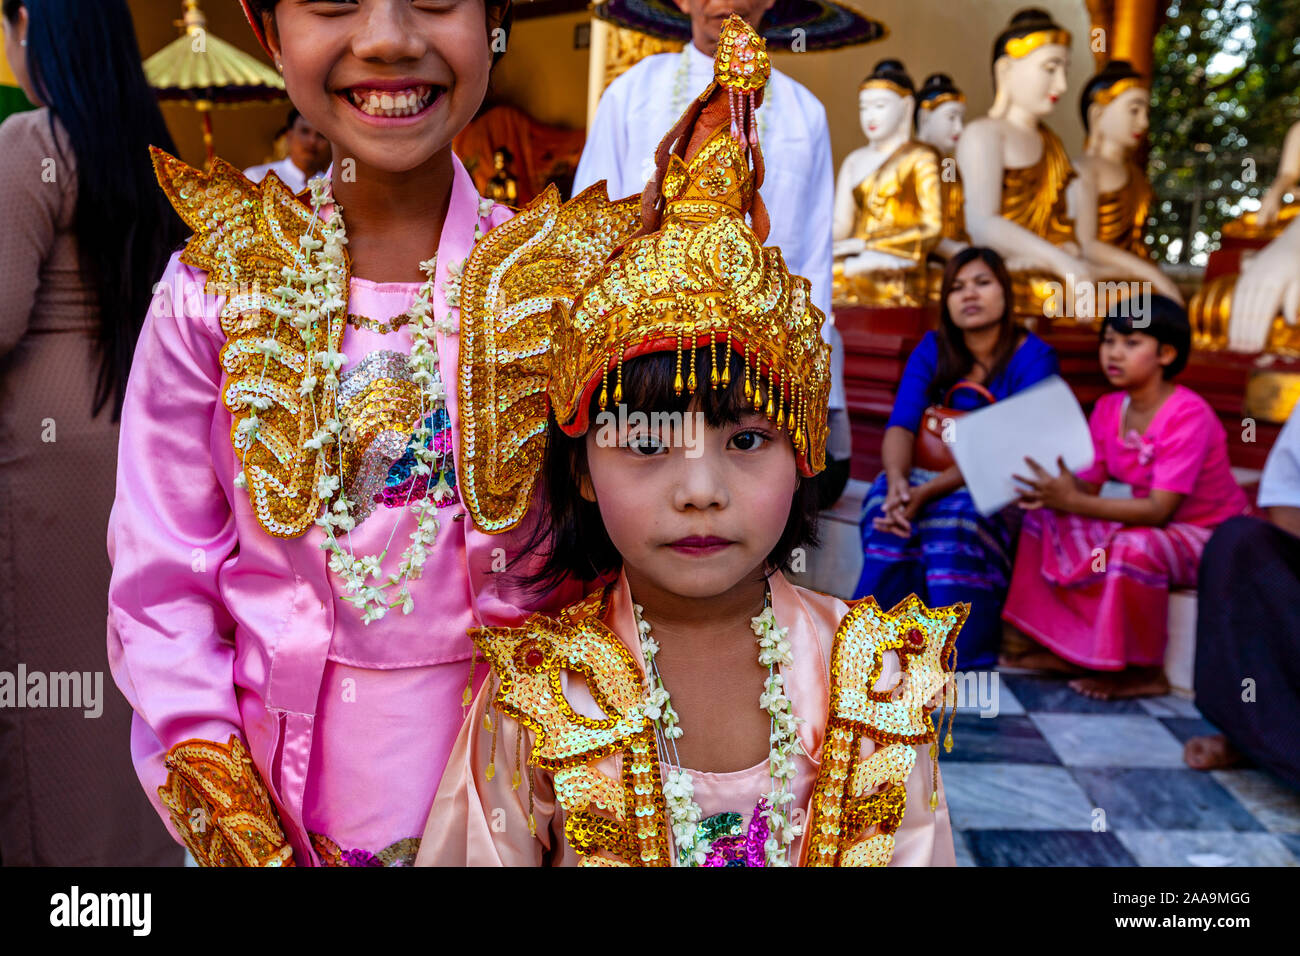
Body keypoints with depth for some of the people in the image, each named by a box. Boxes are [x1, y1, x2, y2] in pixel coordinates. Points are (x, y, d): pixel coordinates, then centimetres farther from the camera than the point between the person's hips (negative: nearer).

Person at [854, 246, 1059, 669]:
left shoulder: (1034, 357, -10)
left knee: (959, 514, -36)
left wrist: (926, 492, -32)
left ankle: (960, 654, -26)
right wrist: (897, 478, -31)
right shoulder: (933, 349, 5)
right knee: (885, 497, -28)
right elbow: (901, 424, -7)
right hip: (932, 476, 4)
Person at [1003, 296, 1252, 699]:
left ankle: (1145, 672, -14)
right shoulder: (1108, 409, -1)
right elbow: (1088, 485, -5)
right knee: (1046, 518, -8)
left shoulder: (1188, 415, -24)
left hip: (1211, 536, -8)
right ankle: (1064, 649, -2)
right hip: (1146, 526, 8)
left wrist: (1073, 502, -39)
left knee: (1134, 547, -38)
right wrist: (1056, 491, -28)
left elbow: (1158, 510, -30)